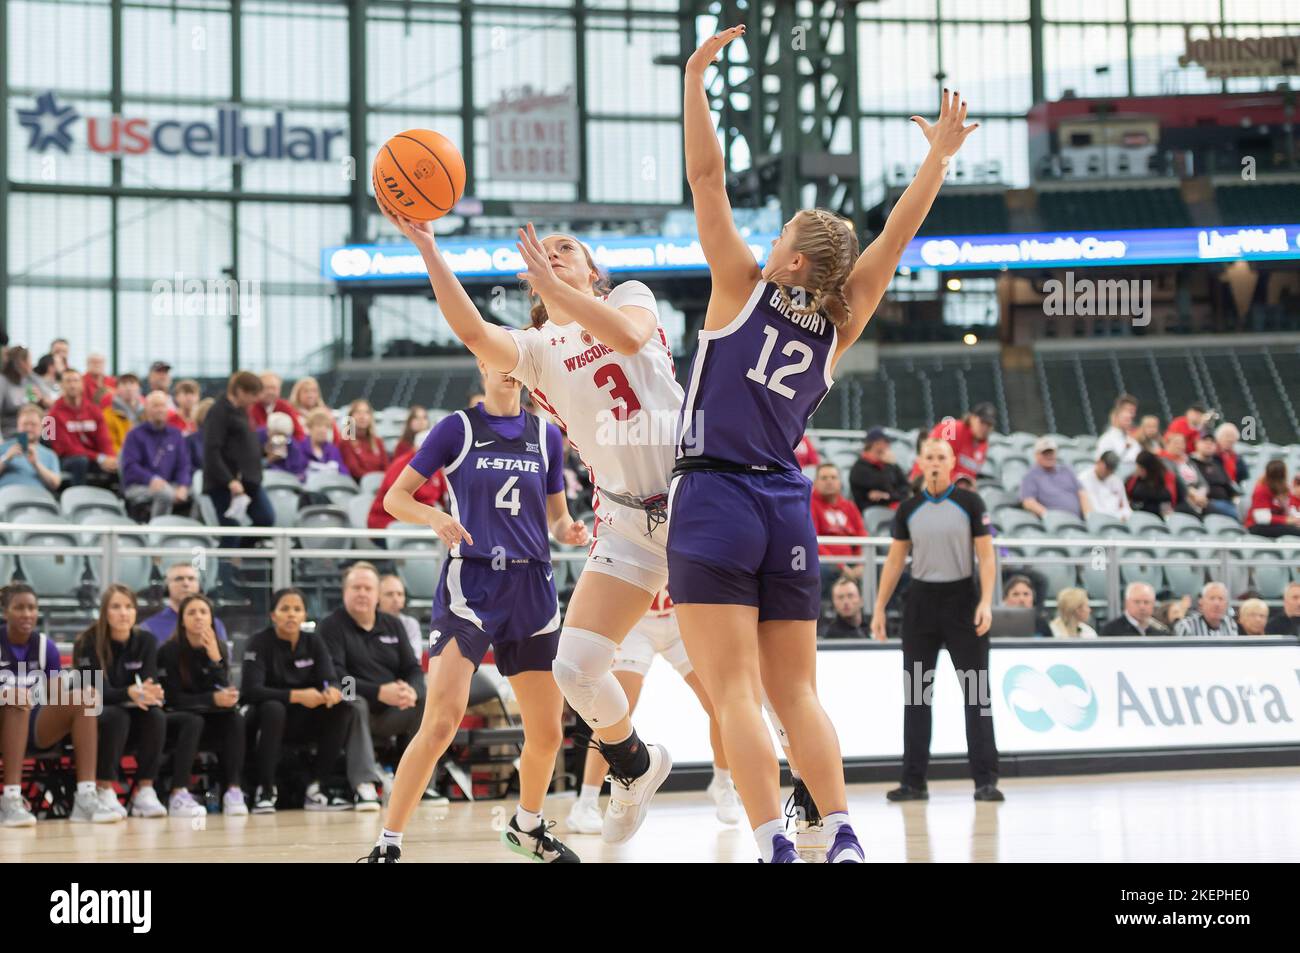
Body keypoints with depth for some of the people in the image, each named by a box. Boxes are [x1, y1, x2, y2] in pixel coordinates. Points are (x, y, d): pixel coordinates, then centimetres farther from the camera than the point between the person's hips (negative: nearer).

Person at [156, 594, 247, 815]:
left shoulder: (220, 647, -1)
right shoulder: (169, 651, -11)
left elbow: (227, 693, -11)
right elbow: (173, 699, -17)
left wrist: (215, 658, -24)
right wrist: (212, 699, -29)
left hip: (210, 719, 4)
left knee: (235, 718, -26)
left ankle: (234, 790, -32)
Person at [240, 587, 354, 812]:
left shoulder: (314, 642, 2)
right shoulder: (260, 643, -11)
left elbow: (330, 679, -9)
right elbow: (250, 690, -22)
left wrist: (332, 691, -36)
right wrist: (296, 696, -33)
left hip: (303, 723, 4)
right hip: (266, 717, -4)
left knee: (342, 708, -21)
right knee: (273, 708, -37)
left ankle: (315, 790, -18)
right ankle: (265, 791, -26)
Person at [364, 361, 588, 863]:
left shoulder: (547, 435, 11)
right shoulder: (458, 427, 0)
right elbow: (394, 497, 0)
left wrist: (569, 530, -5)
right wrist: (435, 516, -19)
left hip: (531, 588, 4)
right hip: (470, 582, -4)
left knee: (547, 731, 8)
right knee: (441, 722, -18)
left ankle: (527, 826, 35)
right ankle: (387, 844, -10)